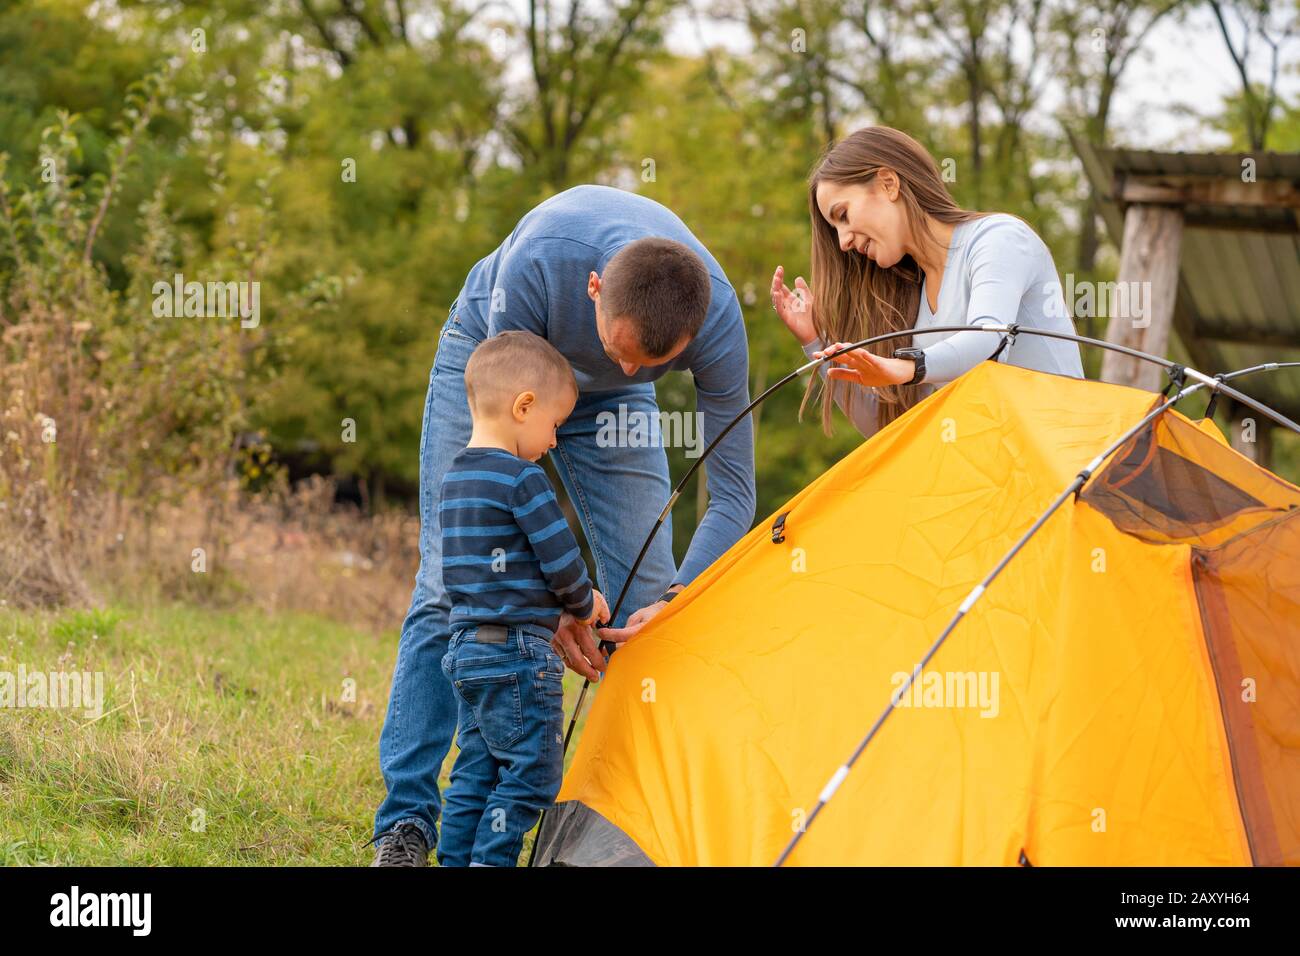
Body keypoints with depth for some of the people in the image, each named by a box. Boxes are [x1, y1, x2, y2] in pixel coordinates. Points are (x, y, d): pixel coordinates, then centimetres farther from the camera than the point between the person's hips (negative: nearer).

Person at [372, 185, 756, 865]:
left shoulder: (717, 321, -35)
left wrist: (678, 601, -38)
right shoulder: (538, 261, -43)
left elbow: (732, 494, -24)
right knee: (451, 587, -11)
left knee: (643, 604, -8)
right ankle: (405, 823, -8)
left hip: (608, 402, 2)